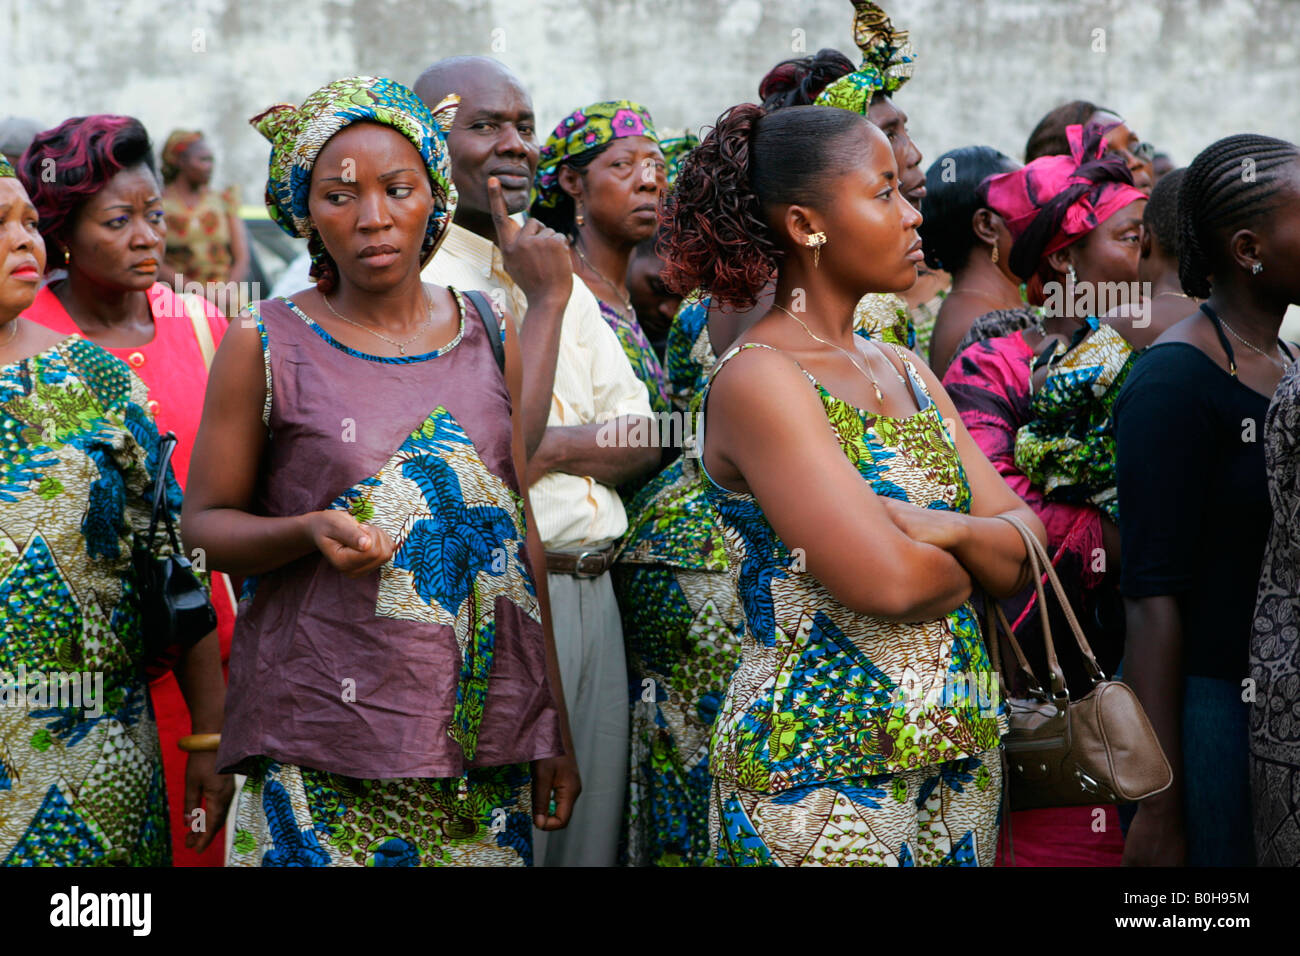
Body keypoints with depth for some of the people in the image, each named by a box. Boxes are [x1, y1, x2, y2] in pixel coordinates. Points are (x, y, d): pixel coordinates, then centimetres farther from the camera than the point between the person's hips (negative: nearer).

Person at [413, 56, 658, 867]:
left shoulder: (558, 274, 16)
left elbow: (645, 441, 10)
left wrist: (546, 446, -9)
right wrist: (543, 302, -13)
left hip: (592, 597, 7)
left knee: (592, 835, 12)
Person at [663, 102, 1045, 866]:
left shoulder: (906, 372, 12)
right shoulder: (758, 381, -14)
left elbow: (1028, 548, 6)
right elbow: (885, 581, -24)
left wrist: (947, 530, -15)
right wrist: (967, 564, -3)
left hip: (961, 758, 7)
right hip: (817, 774, -7)